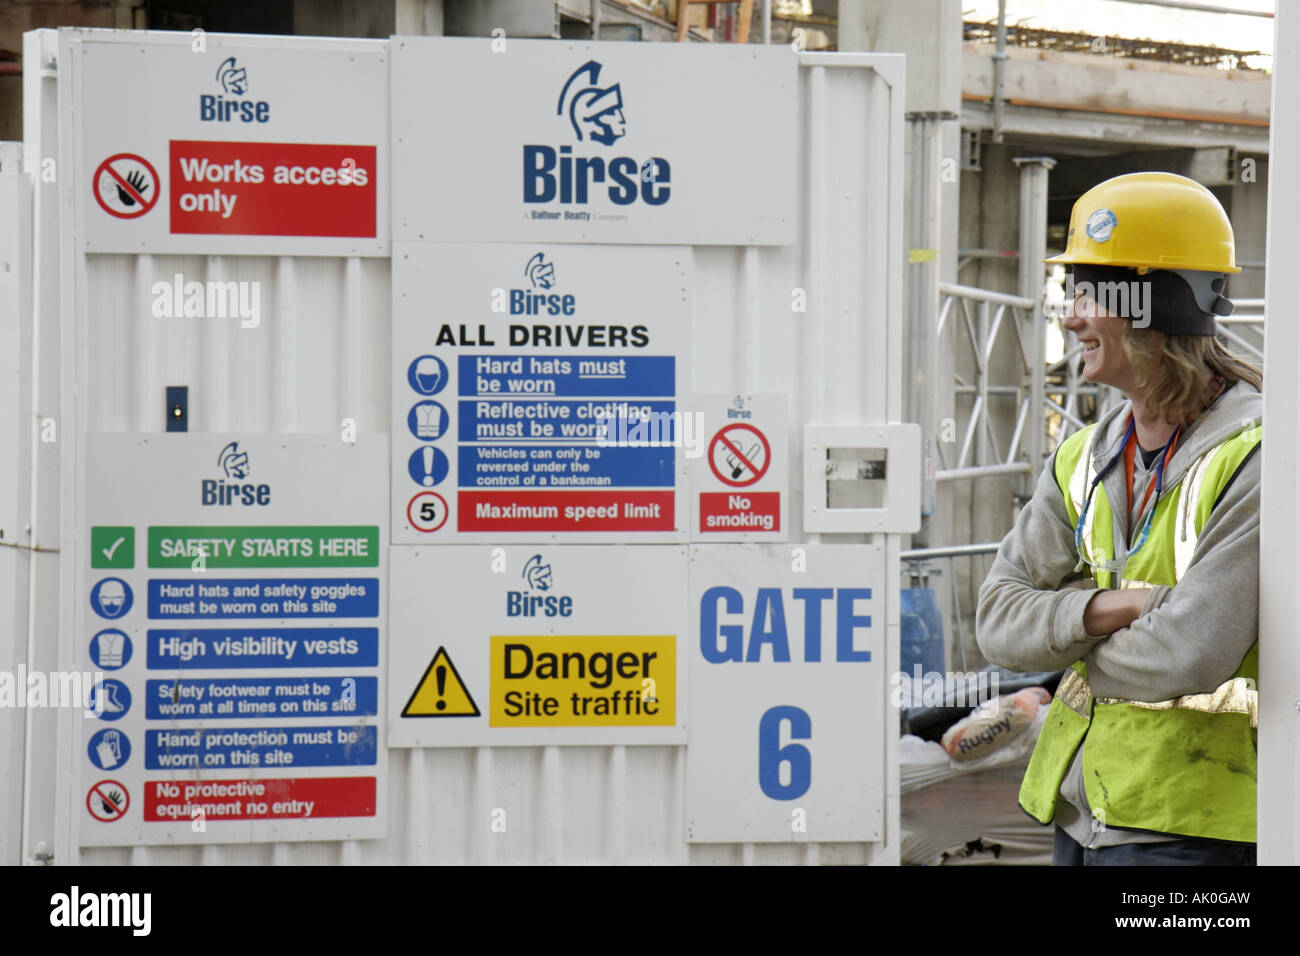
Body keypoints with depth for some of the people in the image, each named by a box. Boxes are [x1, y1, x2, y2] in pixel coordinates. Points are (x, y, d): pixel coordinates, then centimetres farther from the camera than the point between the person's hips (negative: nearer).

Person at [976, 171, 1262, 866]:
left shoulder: (1253, 455, -14)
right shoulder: (1087, 456, 10)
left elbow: (1190, 658, -21)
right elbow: (998, 619, 4)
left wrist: (1084, 663, -2)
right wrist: (1107, 610, -13)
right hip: (1079, 807, 7)